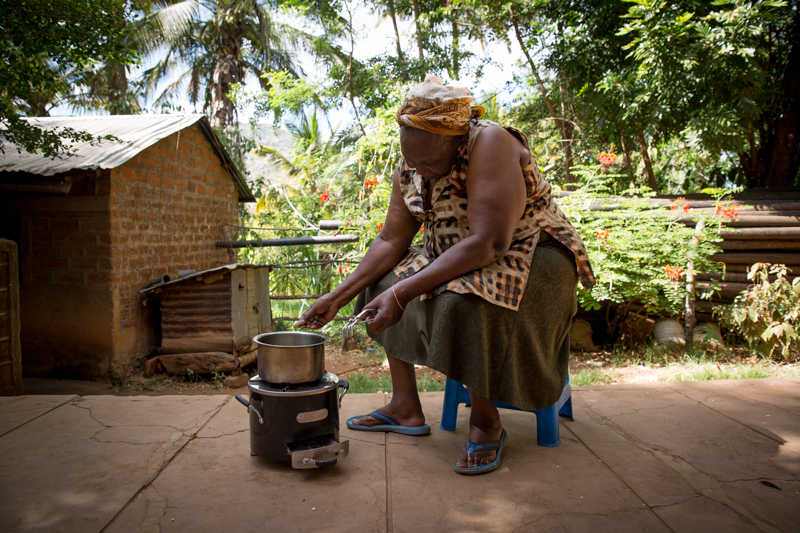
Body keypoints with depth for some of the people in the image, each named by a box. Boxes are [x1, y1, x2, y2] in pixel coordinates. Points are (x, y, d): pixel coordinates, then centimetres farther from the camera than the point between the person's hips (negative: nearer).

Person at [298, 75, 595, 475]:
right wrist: (337, 297, -7)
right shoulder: (409, 167, -2)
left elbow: (489, 242, -34)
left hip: (529, 256, -8)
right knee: (381, 280, 4)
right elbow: (391, 241, 1)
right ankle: (406, 407, 6)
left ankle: (485, 421, -12)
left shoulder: (489, 143, -26)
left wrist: (403, 292, -37)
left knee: (465, 303, -36)